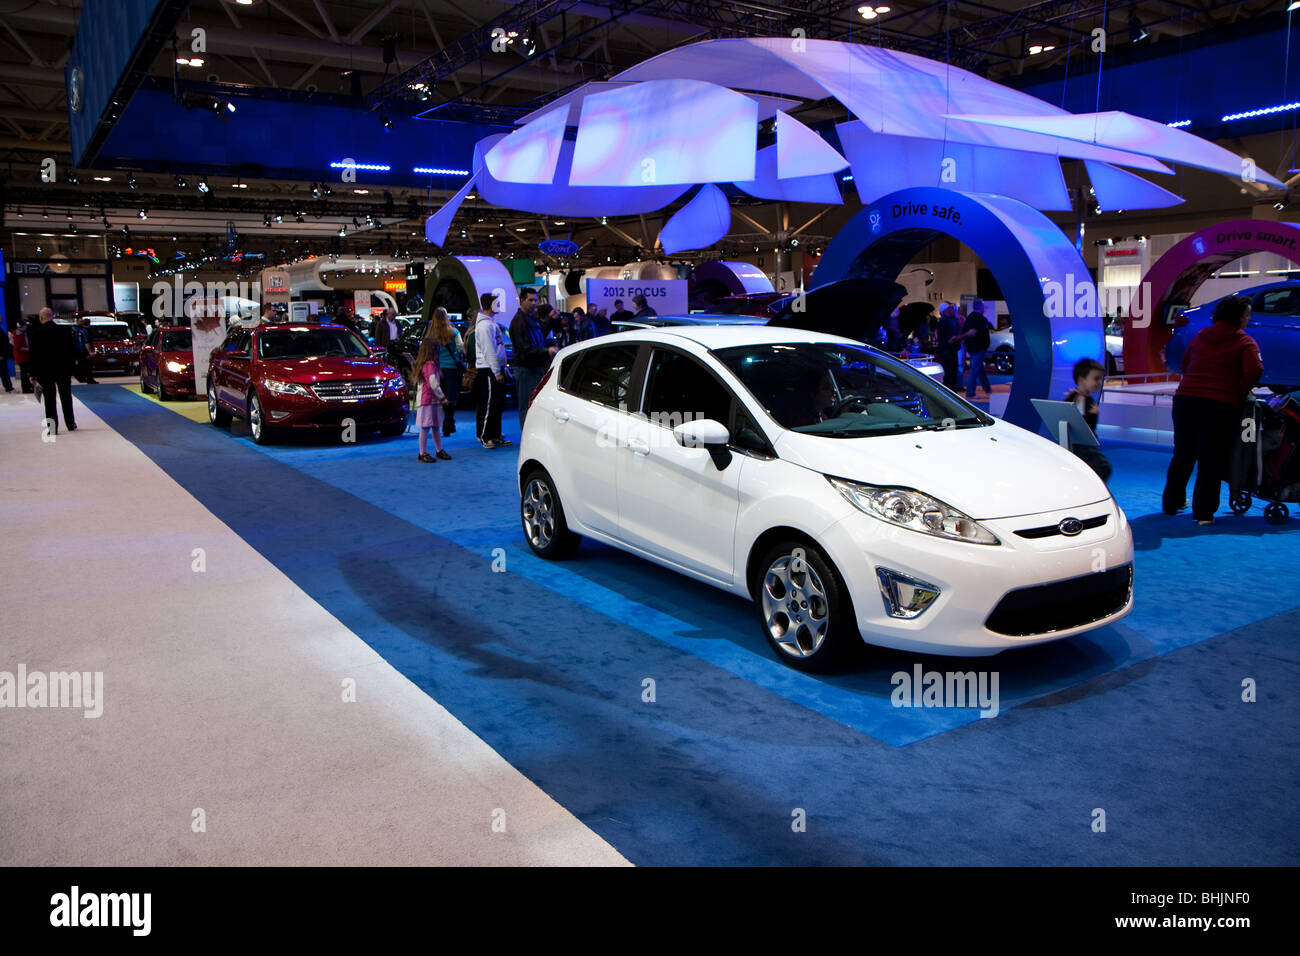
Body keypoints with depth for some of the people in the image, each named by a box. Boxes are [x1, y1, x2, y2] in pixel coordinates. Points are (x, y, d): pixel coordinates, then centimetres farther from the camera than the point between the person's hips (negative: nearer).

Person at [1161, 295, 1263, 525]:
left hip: (1185, 399, 5)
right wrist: (1241, 393, 0)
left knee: (1182, 455, 17)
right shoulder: (1245, 342, -1)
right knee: (1211, 460, 0)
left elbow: (1185, 364, 21)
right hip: (1220, 405, -5)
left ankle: (1171, 502, 26)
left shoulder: (1201, 336, 14)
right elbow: (1254, 370, -15)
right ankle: (1203, 512, 0)